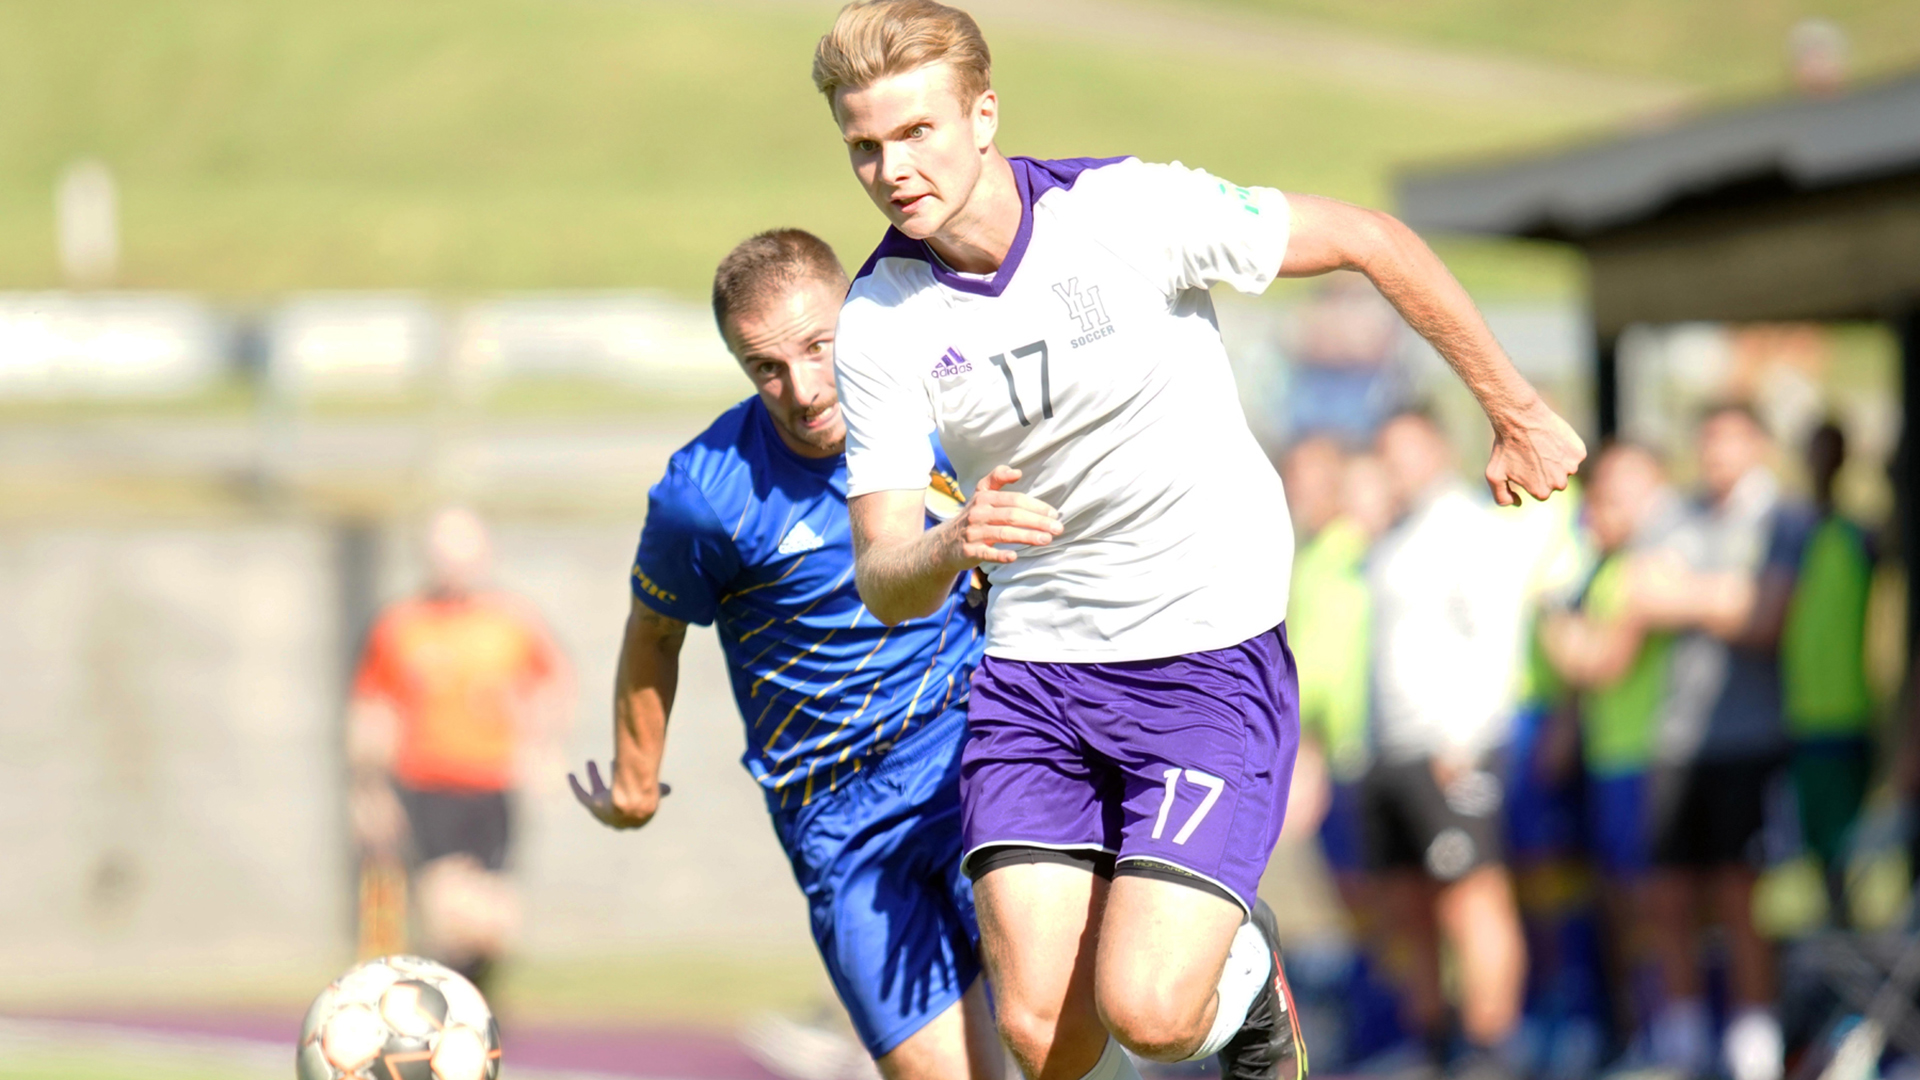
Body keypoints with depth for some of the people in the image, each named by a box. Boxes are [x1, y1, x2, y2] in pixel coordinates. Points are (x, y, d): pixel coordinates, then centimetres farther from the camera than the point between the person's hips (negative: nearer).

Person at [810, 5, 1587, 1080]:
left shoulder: (1132, 209, -16)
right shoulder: (880, 325, -7)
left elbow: (1371, 241, -4)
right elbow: (886, 585, -9)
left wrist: (1516, 413, 5)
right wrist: (955, 545, -34)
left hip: (1213, 654, -3)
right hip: (1033, 667, 3)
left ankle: (1243, 966, 19)